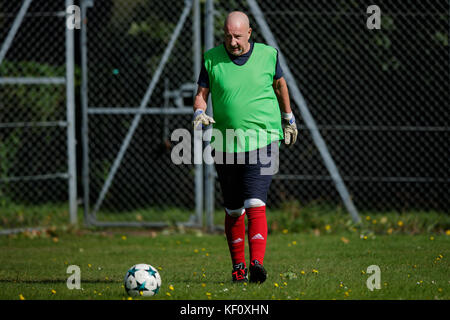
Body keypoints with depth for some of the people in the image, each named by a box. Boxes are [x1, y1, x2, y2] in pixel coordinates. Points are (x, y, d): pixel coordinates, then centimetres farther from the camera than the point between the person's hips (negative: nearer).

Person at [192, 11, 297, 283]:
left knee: (255, 205, -17)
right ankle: (238, 267, 22)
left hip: (262, 141, -2)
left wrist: (289, 119, 26)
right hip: (225, 146, 2)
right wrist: (199, 114, -17)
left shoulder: (268, 55, 1)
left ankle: (257, 264, -24)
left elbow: (280, 84, 18)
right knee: (233, 211, 9)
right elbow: (202, 93, 5)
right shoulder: (212, 59, 1)